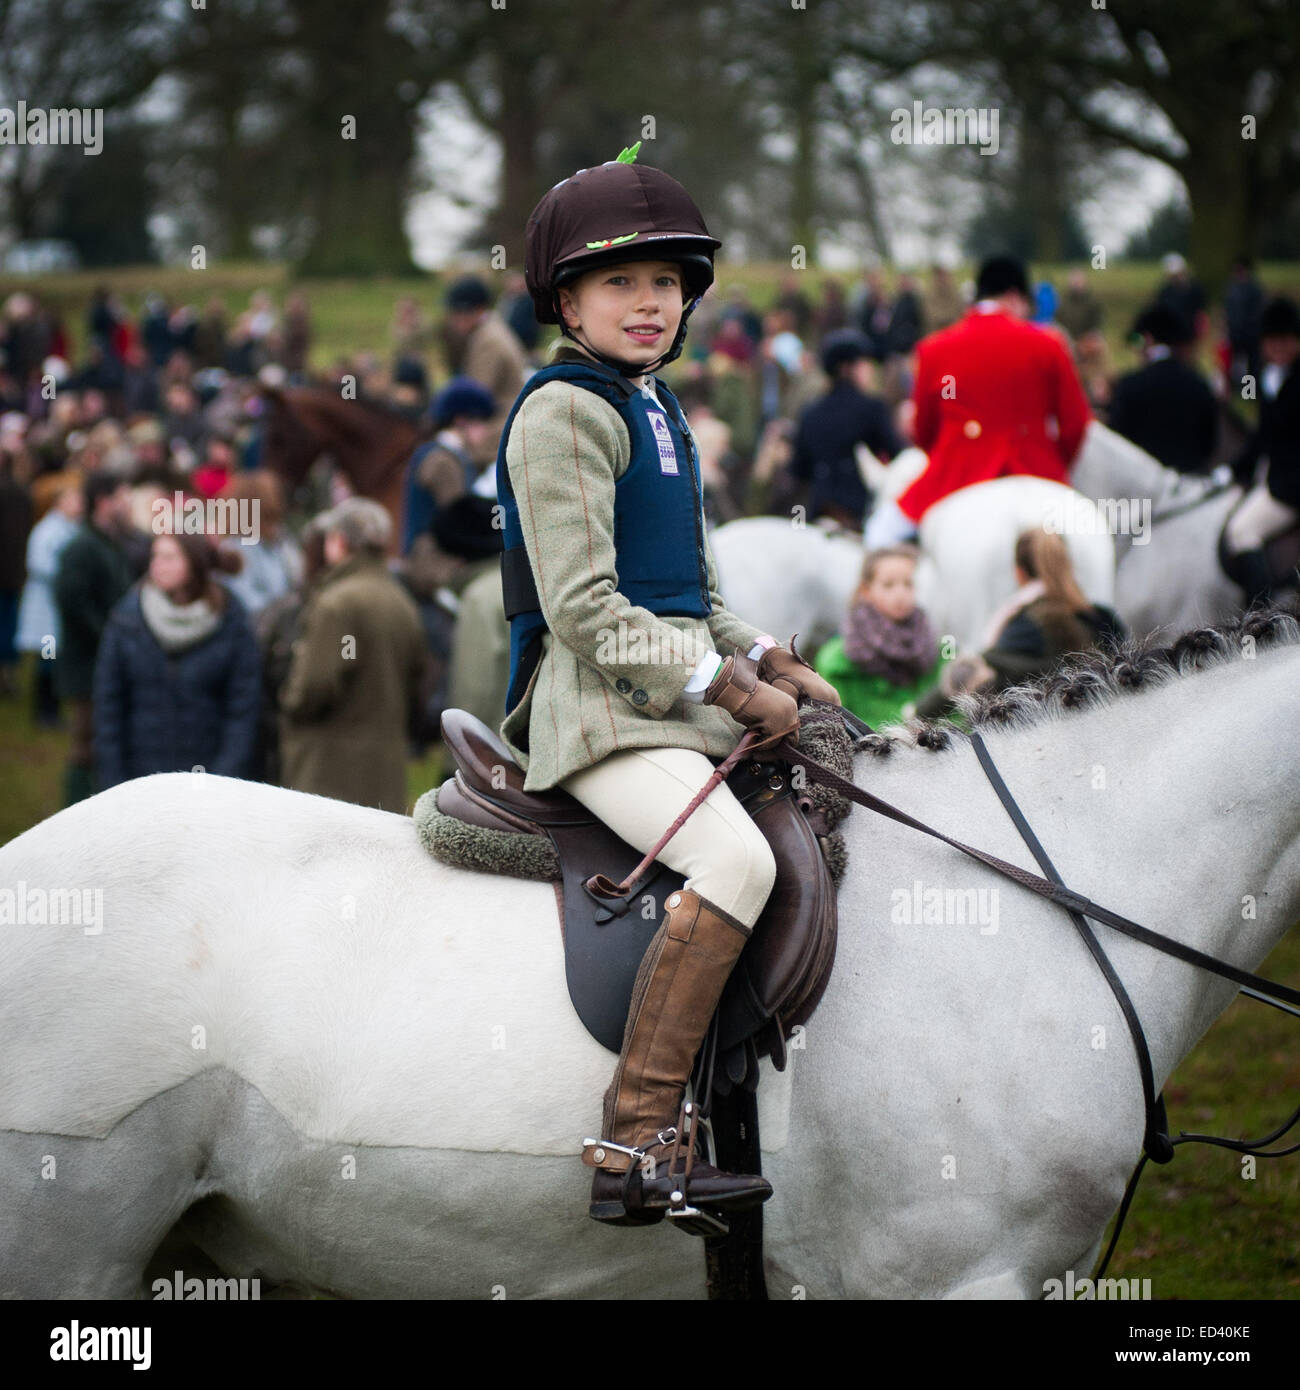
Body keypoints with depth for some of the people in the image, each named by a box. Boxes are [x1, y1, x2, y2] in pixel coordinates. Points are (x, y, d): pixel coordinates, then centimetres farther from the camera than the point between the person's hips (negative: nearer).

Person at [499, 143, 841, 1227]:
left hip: (681, 699, 10)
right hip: (600, 709, -10)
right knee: (739, 859, -29)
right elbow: (587, 616, -18)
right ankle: (633, 1149, -30)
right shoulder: (563, 414, -11)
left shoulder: (660, 411, 19)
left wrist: (769, 662, 7)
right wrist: (729, 686, -16)